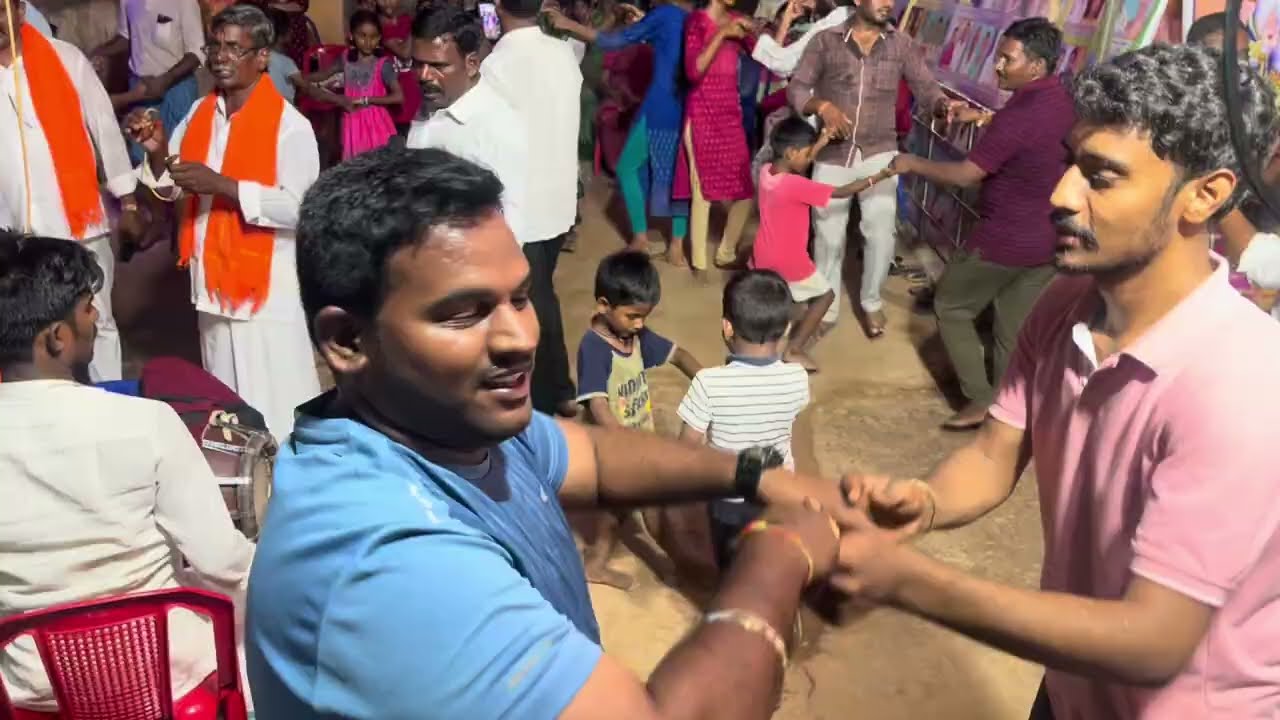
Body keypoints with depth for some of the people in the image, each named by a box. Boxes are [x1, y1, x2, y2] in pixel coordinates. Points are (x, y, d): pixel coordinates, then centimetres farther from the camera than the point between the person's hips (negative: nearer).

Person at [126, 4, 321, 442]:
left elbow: (299, 207, -20)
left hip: (270, 291, -7)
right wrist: (157, 153, -6)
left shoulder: (290, 125, -12)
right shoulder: (199, 113, 8)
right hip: (212, 283, 7)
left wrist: (221, 185, -24)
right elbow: (174, 189, 14)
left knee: (279, 414, -2)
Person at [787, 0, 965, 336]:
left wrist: (947, 105, -24)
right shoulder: (825, 41, -1)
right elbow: (796, 89, -4)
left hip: (879, 154, 1)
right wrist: (823, 106, -24)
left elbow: (926, 88, -2)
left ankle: (871, 301, 21)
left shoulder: (902, 45, 3)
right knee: (828, 235, 8)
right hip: (831, 156, 0)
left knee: (881, 232, -4)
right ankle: (826, 308, 27)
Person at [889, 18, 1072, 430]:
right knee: (1015, 333, 15)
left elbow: (965, 175, -21)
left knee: (950, 306, 12)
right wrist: (983, 118, 17)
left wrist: (913, 164, -8)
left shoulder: (1020, 115, -23)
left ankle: (980, 401, 11)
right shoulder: (1066, 102, 4)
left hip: (1004, 241, -8)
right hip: (1050, 241, 8)